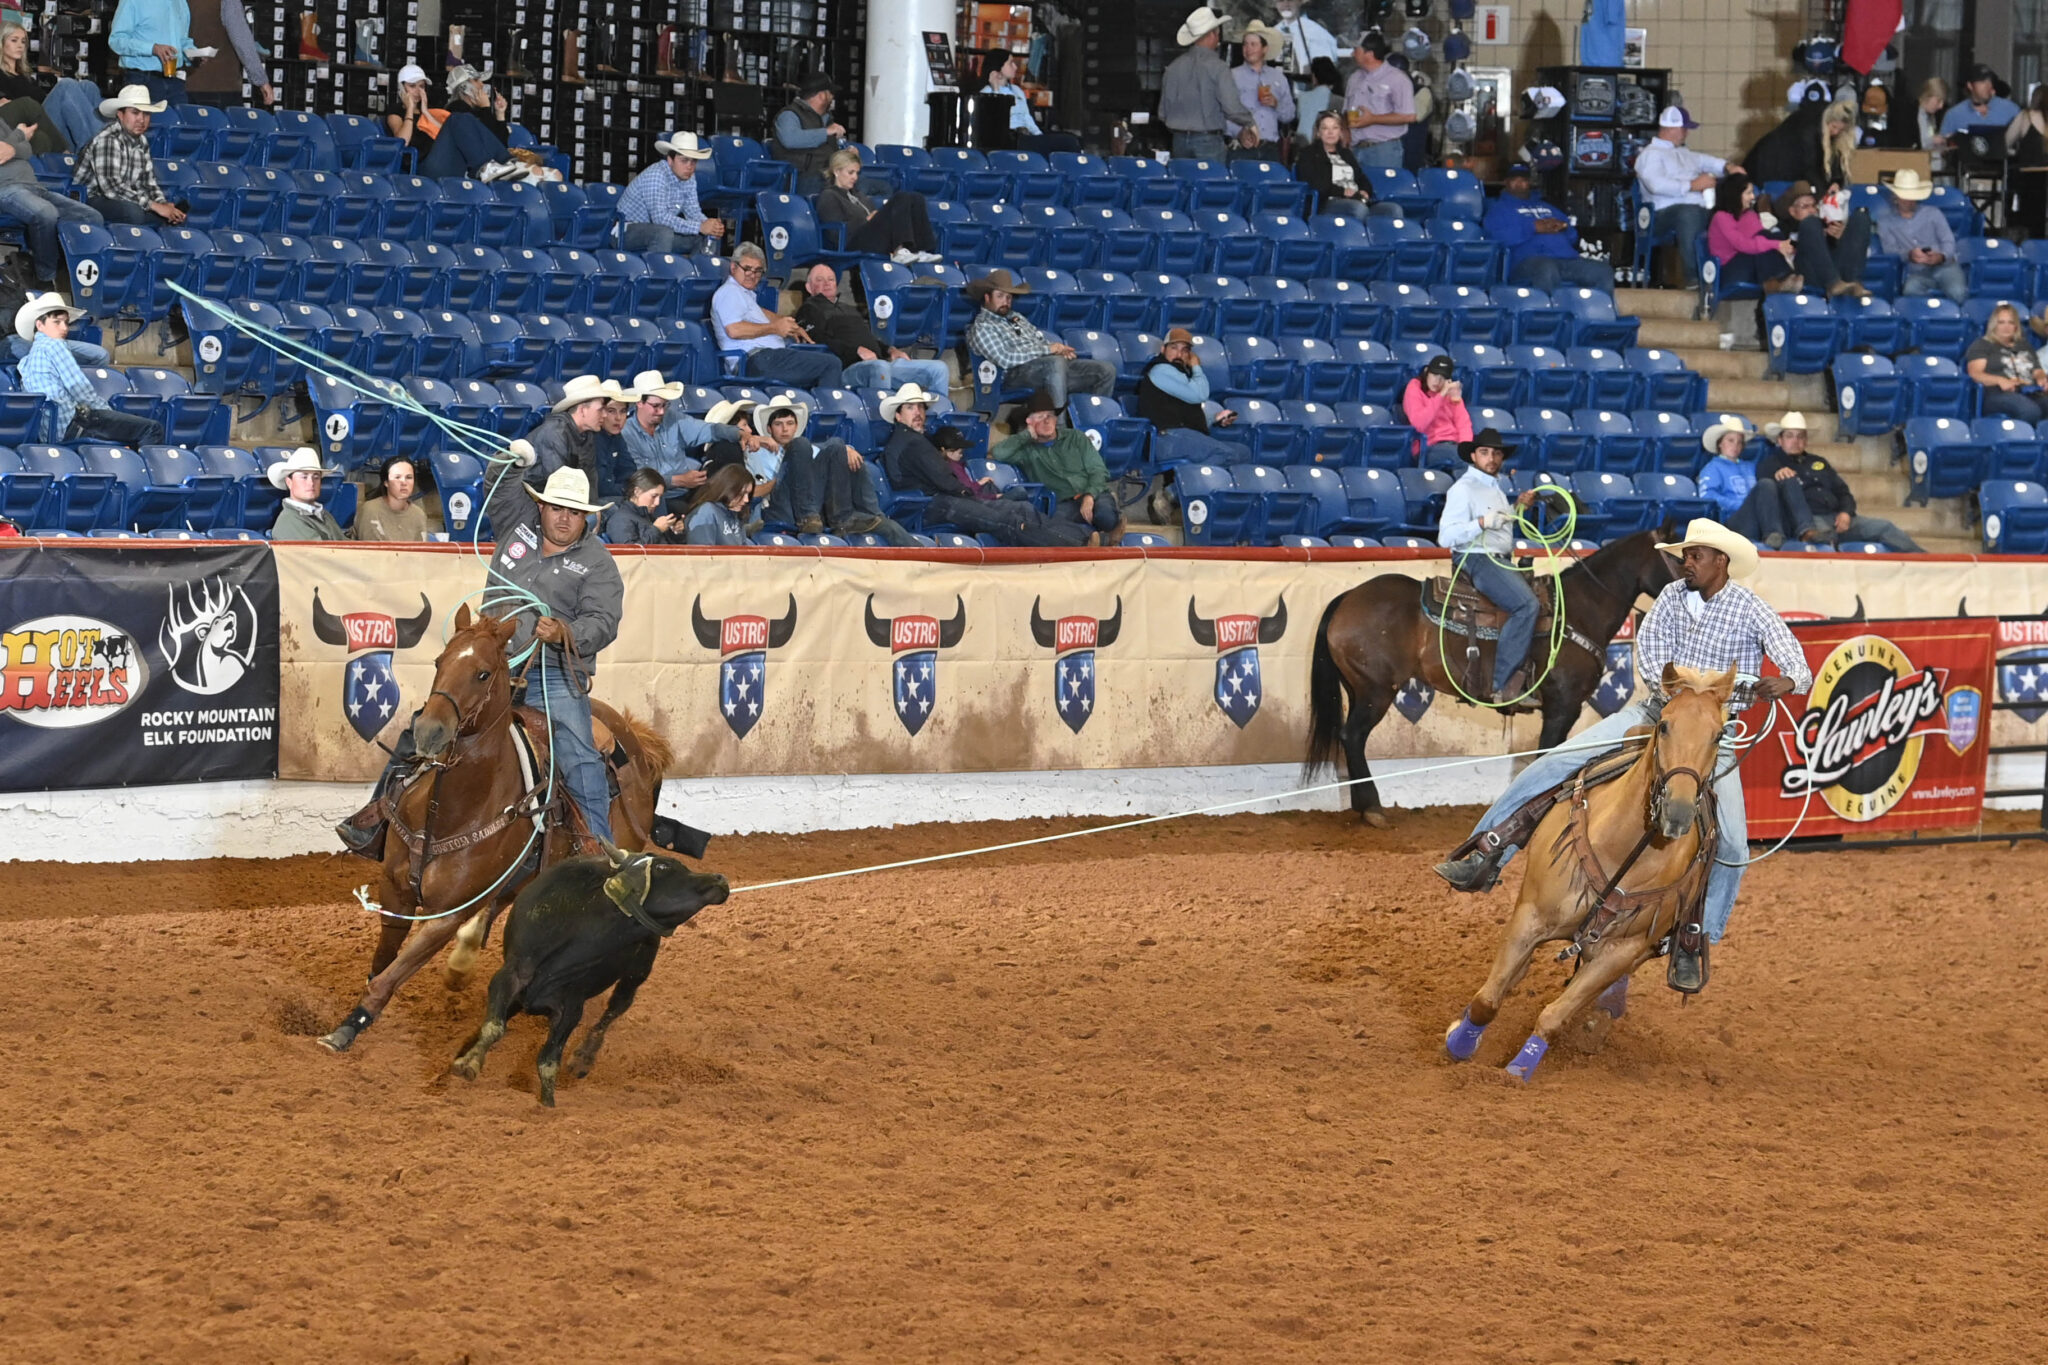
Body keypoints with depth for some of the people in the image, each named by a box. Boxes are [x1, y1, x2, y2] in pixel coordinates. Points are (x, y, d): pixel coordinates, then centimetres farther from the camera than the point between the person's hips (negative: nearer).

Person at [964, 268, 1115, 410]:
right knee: (1056, 363, -40)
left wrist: (1059, 349, 3)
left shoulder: (1016, 317, 26)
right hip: (1017, 374, -8)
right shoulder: (981, 327, 0)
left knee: (1106, 370, -7)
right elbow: (1005, 359, -14)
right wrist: (1047, 349, -11)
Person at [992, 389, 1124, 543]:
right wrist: (1027, 434, 6)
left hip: (1094, 495, 1)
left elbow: (1098, 471, 9)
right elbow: (997, 454, -2)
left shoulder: (1075, 438, 17)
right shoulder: (1027, 450, 15)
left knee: (1105, 515, -37)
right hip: (1065, 504, -1)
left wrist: (1090, 496, -12)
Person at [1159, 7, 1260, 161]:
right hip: (1208, 141, -5)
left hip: (1180, 141, 5)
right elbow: (1232, 108, -15)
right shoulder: (1217, 67, -10)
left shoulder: (1173, 68, 5)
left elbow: (1163, 113, 11)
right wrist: (1250, 124, 3)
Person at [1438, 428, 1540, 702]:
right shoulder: (1464, 489, -8)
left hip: (1501, 562, 10)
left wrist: (1518, 507, 19)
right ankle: (1504, 686, -30)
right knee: (1527, 605, -26)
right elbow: (1446, 537, -16)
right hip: (1477, 560, -10)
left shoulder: (1496, 490, 19)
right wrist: (1482, 522, -27)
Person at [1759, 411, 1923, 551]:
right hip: (1810, 521, -5)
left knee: (1882, 526, -12)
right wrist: (1777, 476, -22)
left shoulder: (1818, 462, 30)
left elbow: (1843, 492, 24)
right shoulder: (1771, 465, 16)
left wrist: (1846, 512, 2)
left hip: (1836, 518, 5)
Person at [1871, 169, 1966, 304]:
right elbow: (1889, 249, 1)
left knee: (1958, 292, -34)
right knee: (1911, 290, -39)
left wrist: (1941, 256, -19)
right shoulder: (1886, 221, 14)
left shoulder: (1933, 214, 16)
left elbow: (1948, 242, 7)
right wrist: (1909, 255, -22)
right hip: (1916, 274, -1)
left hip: (1944, 266, 1)